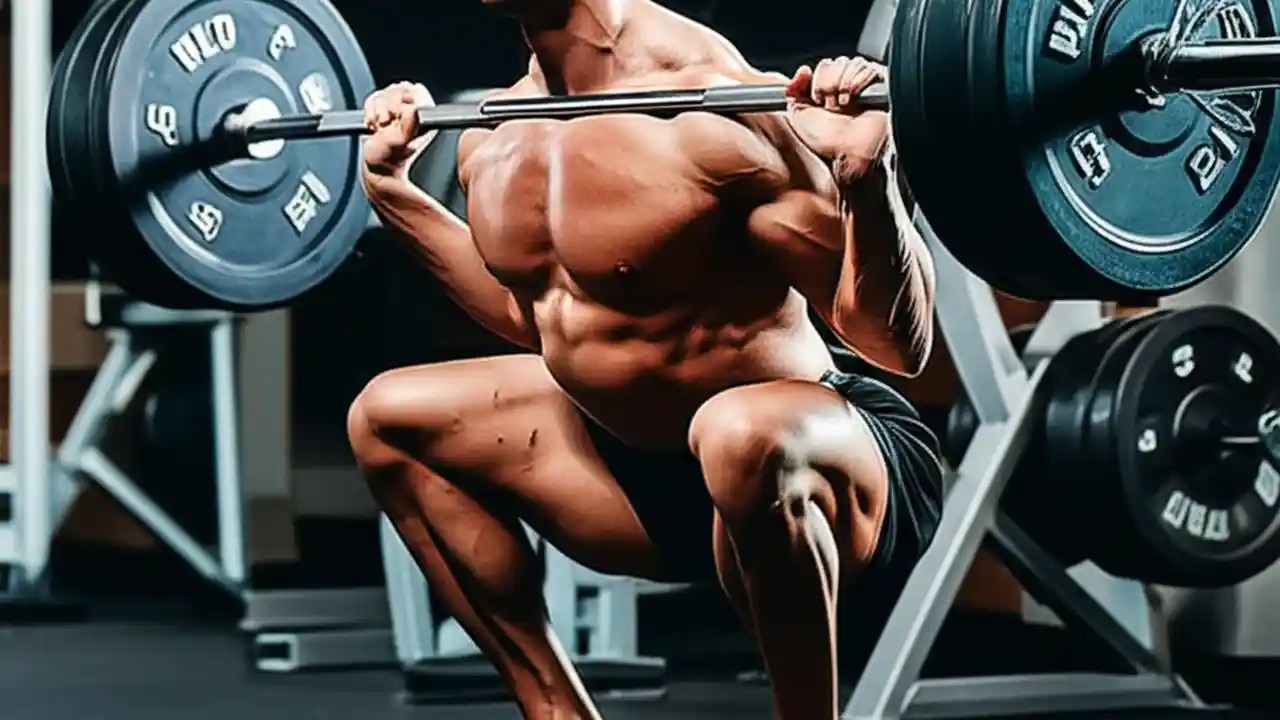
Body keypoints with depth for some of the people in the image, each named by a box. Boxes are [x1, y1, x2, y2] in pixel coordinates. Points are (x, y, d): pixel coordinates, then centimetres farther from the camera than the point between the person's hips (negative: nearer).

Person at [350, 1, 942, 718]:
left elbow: (896, 344, -23)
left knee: (737, 437, -43)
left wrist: (868, 175, -39)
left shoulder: (706, 107, -24)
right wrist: (392, 187, 18)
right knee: (385, 420, 14)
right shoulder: (497, 136, 1)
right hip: (648, 469, 9)